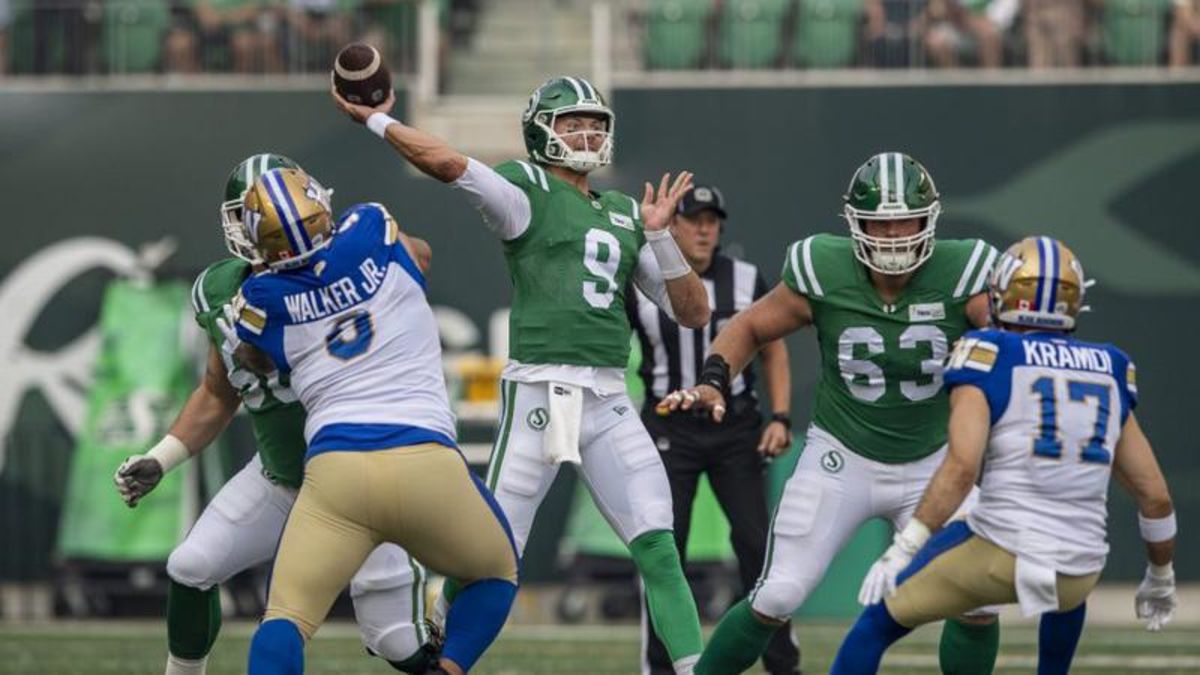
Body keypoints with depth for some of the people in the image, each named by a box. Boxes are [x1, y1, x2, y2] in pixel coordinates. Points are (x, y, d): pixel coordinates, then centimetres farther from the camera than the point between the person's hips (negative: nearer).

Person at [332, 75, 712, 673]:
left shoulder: (625, 214, 18)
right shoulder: (527, 191, 0)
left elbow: (693, 313, 15)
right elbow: (448, 164, -19)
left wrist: (659, 236, 2)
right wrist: (374, 119, -10)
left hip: (609, 402, 5)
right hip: (537, 393, -5)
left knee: (658, 551, -2)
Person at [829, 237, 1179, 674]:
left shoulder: (988, 358, -1)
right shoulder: (1109, 373, 14)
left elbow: (961, 468, -16)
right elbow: (1155, 495, 17)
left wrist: (903, 550, -15)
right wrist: (1160, 578, 32)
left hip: (999, 554, -5)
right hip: (1080, 569, 5)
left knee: (879, 623, 12)